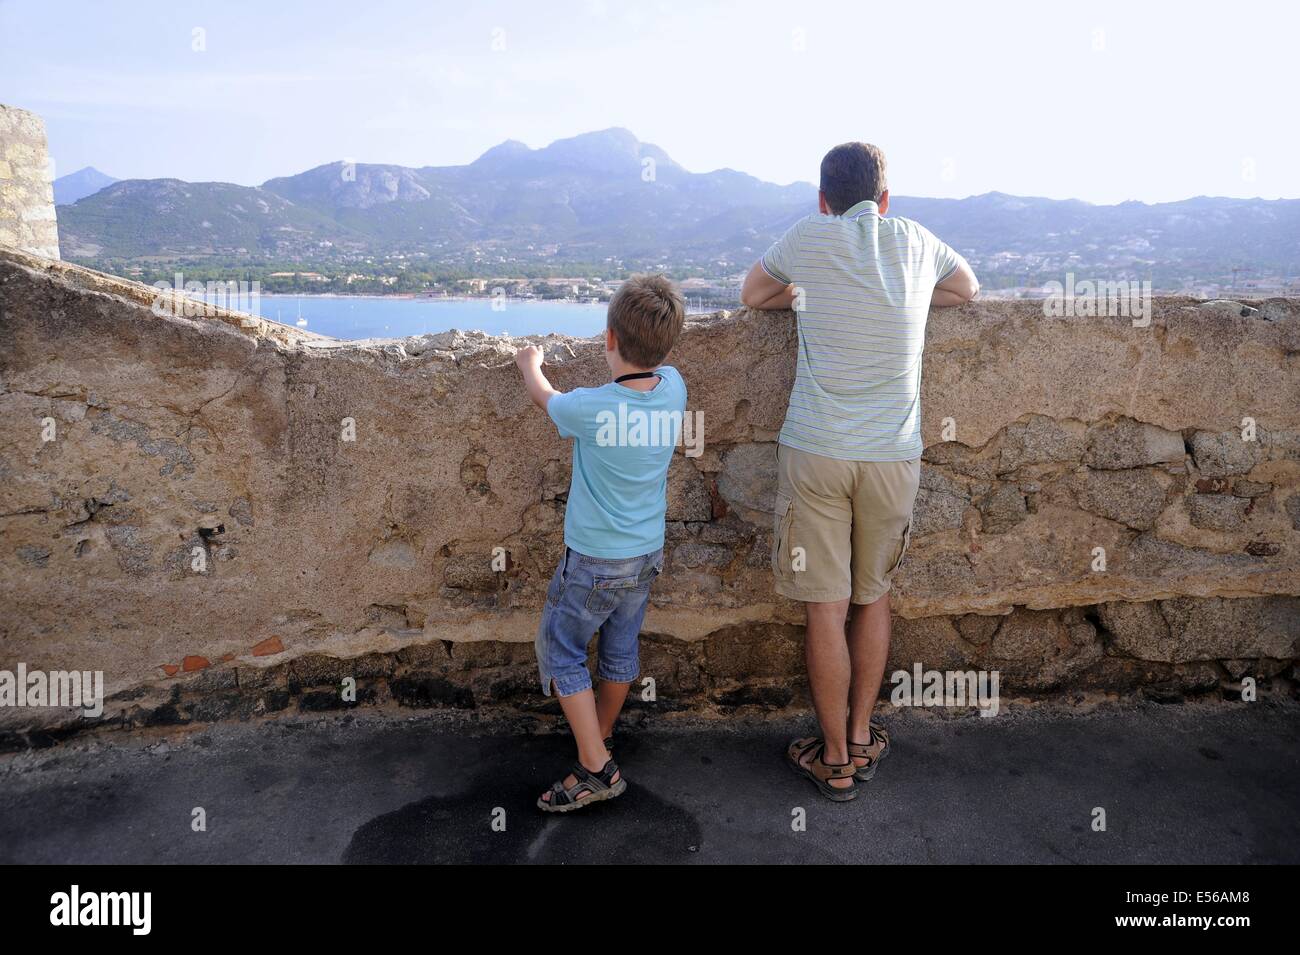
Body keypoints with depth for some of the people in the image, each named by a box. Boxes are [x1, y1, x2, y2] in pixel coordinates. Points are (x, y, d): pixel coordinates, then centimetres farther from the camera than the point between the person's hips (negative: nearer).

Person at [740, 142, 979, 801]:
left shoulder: (807, 238, 2)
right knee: (874, 598, 17)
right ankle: (862, 738, 28)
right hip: (893, 455, 3)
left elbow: (752, 295, 19)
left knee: (826, 607, 4)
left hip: (816, 452, -2)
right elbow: (968, 289, 29)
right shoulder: (915, 241, 9)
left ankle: (835, 760, 16)